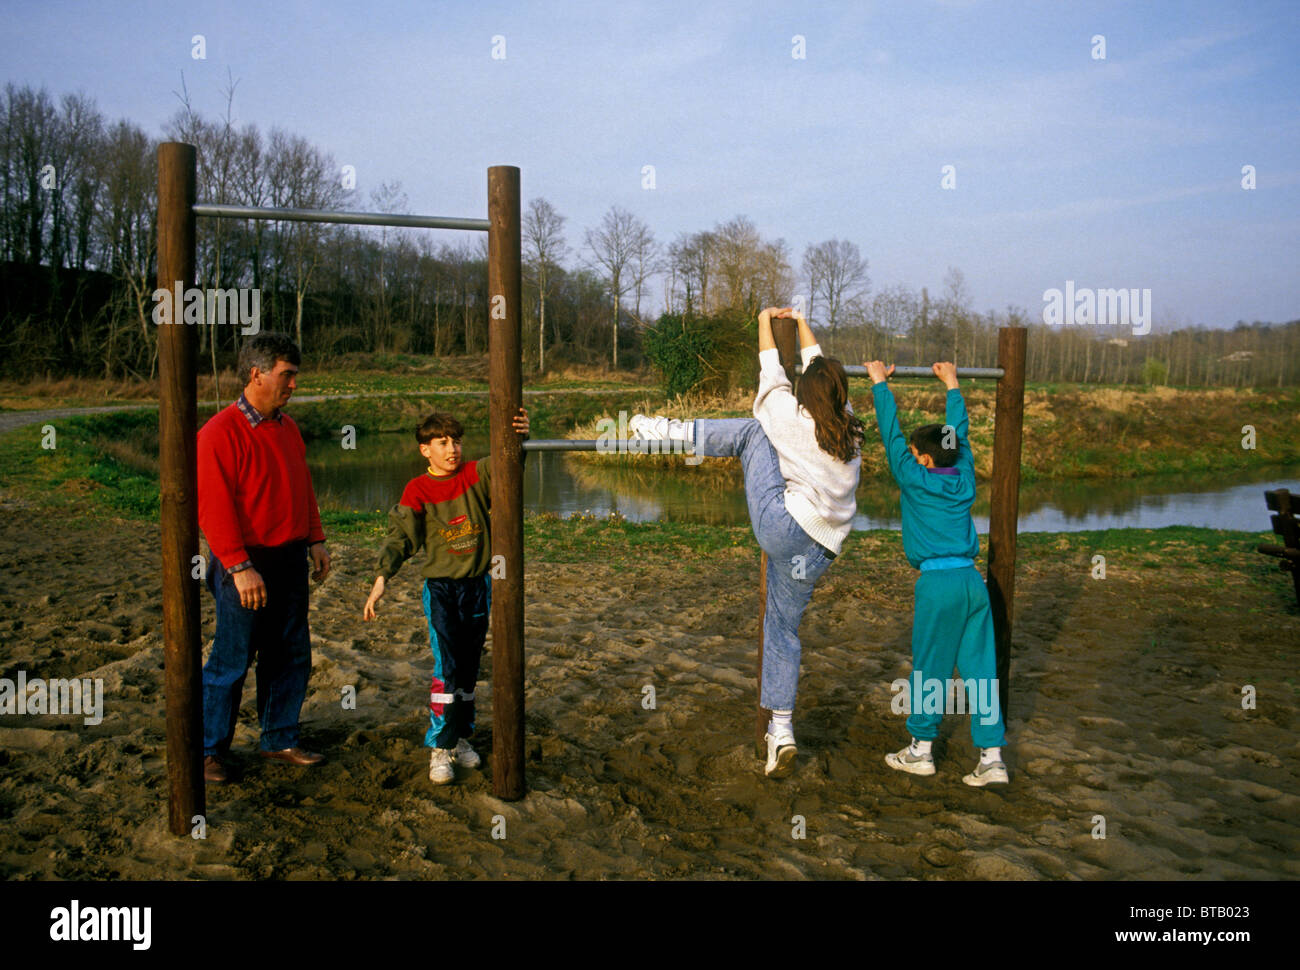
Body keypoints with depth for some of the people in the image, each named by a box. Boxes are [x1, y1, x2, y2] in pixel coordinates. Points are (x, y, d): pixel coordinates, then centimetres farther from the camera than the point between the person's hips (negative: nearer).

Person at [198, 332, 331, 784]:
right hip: (245, 566, -7)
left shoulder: (287, 428, 11)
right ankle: (209, 750, 16)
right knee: (232, 661, 1)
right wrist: (240, 567, -21)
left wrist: (314, 540, 12)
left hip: (290, 561, 8)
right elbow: (213, 506, -18)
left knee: (292, 655, 12)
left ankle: (280, 739, 26)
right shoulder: (220, 432, -14)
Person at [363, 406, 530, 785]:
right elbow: (401, 537, -10)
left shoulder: (476, 474, 1)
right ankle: (439, 748, 1)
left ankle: (461, 738, 28)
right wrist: (382, 576, -22)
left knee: (469, 668, 14)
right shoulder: (417, 490, -6)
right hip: (441, 587, -4)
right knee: (447, 668, -9)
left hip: (478, 586, 4)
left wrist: (518, 436, -32)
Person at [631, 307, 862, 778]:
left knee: (752, 430, 9)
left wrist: (766, 320, 25)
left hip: (781, 524, -5)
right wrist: (801, 322, 35)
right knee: (782, 633, 17)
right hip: (814, 555, 6)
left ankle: (664, 431, 13)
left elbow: (772, 373, 10)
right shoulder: (851, 428, 10)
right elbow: (821, 371, 24)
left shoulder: (794, 421, -5)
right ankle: (781, 734, 19)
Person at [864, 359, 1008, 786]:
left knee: (929, 669, 6)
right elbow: (960, 434, 23)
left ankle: (921, 750, 19)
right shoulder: (965, 480, 9)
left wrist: (880, 383, 11)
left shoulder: (915, 481, -4)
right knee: (980, 669, 6)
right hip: (972, 580, 5)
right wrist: (951, 385, 34)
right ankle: (992, 757, 7)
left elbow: (891, 433, 2)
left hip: (938, 582, -5)